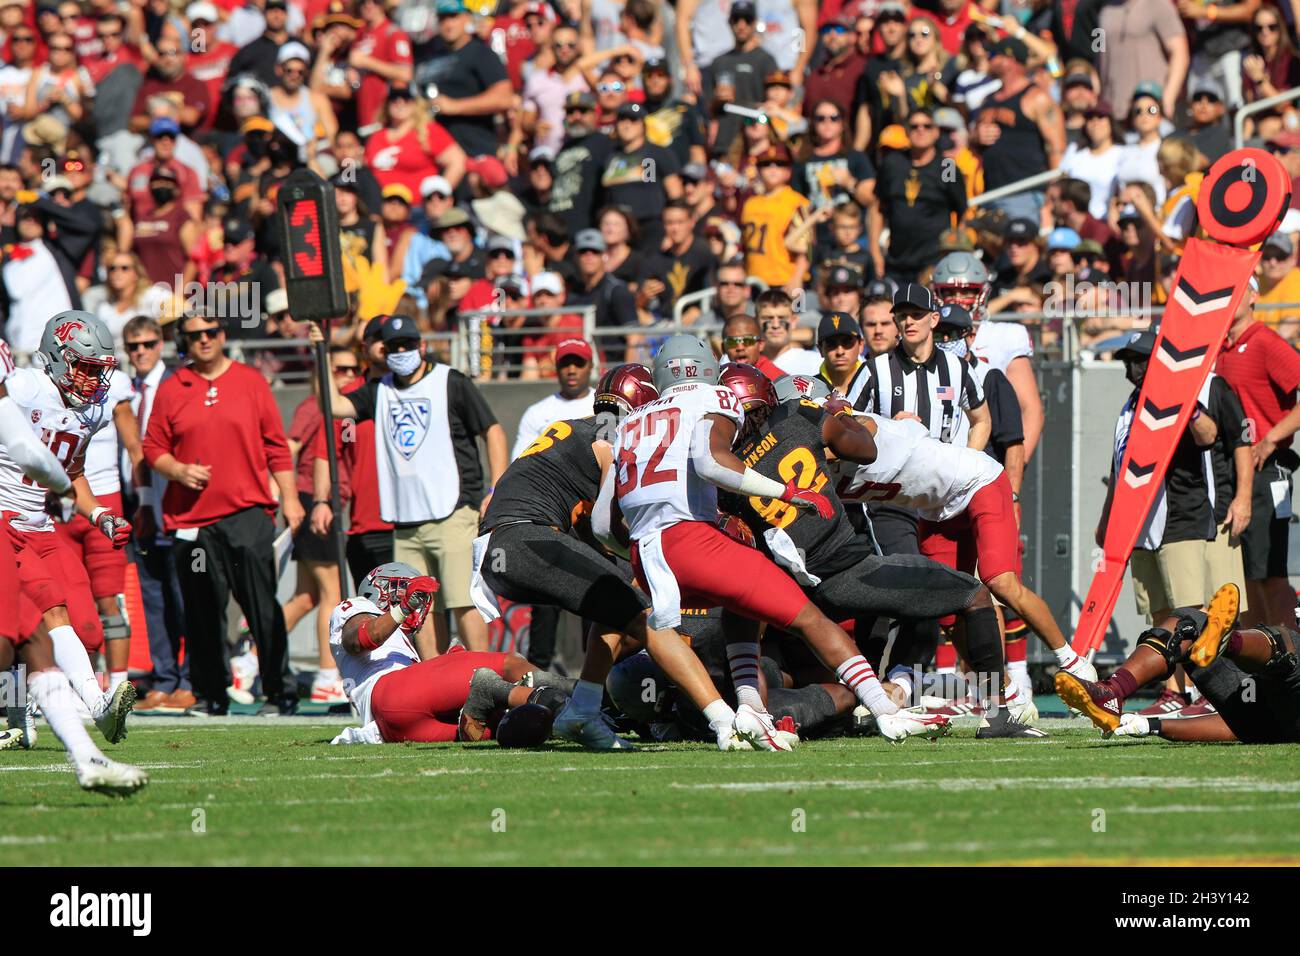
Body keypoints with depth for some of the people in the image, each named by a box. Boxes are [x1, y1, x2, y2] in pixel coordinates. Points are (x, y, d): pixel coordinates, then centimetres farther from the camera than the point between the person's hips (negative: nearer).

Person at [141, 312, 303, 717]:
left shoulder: (251, 382, 7)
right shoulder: (171, 390, 9)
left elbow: (276, 446, 8)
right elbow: (153, 447, 11)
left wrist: (289, 498, 3)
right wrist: (178, 471, -9)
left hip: (247, 513, -1)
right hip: (190, 520, 1)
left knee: (263, 607, -7)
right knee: (202, 613, 3)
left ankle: (280, 691, -1)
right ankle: (210, 695, 12)